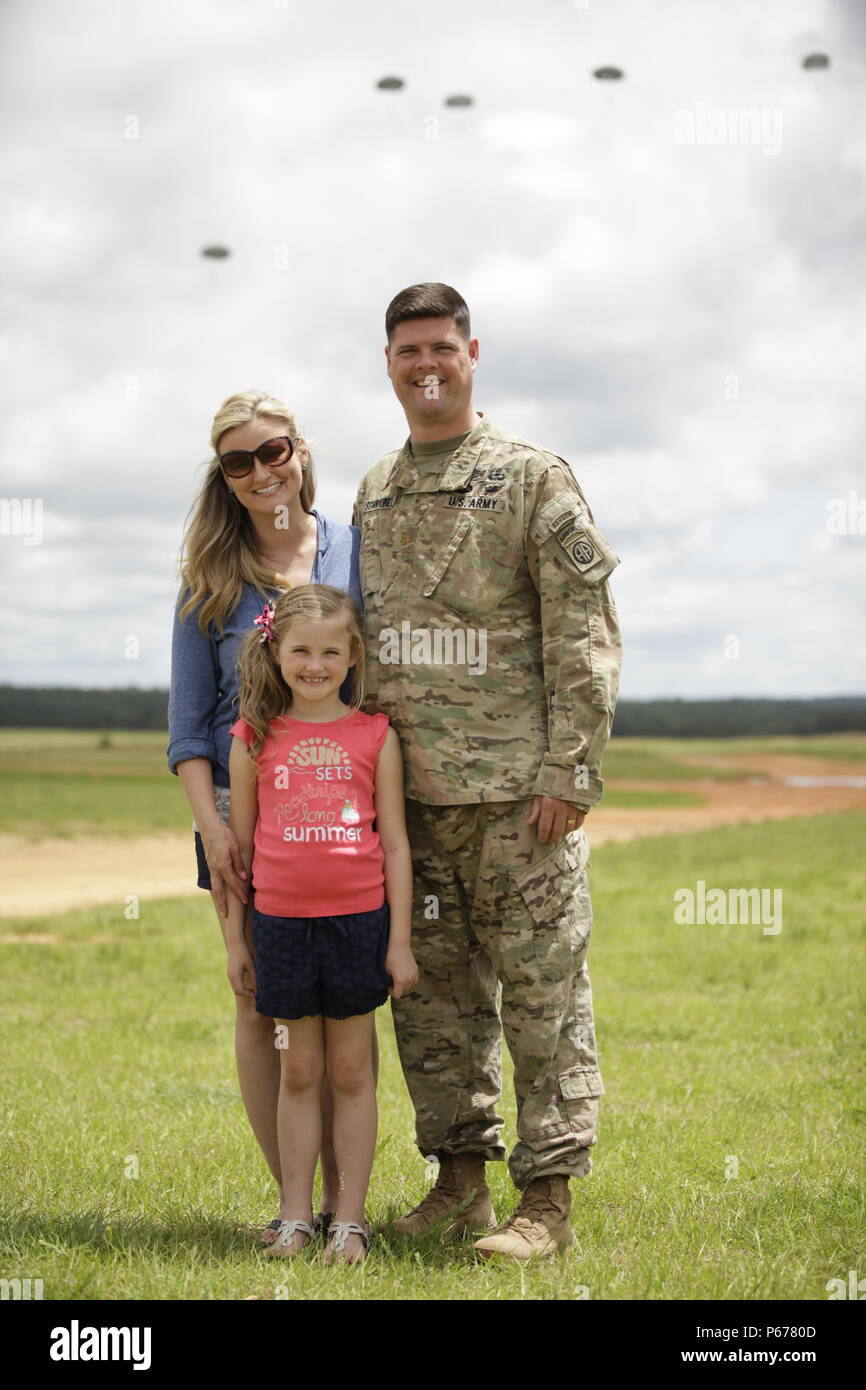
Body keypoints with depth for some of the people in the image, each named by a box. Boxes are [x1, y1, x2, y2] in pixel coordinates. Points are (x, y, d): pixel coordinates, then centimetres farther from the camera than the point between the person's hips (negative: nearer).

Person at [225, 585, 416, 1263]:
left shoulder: (374, 736, 0)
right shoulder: (255, 739, 2)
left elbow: (395, 844, 2)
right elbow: (238, 845, 8)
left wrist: (400, 943, 0)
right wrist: (235, 940, 8)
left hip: (359, 922, -1)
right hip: (282, 925, 1)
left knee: (351, 1072, 7)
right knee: (299, 1072, 9)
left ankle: (351, 1219, 14)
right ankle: (295, 1218, 17)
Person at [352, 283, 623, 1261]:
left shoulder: (534, 479, -3)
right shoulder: (373, 493, 15)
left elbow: (585, 635, -7)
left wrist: (569, 772, -13)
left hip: (518, 788, -6)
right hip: (410, 791, 6)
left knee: (540, 990, -1)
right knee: (434, 993, 10)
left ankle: (547, 1199, 6)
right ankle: (460, 1177, 21)